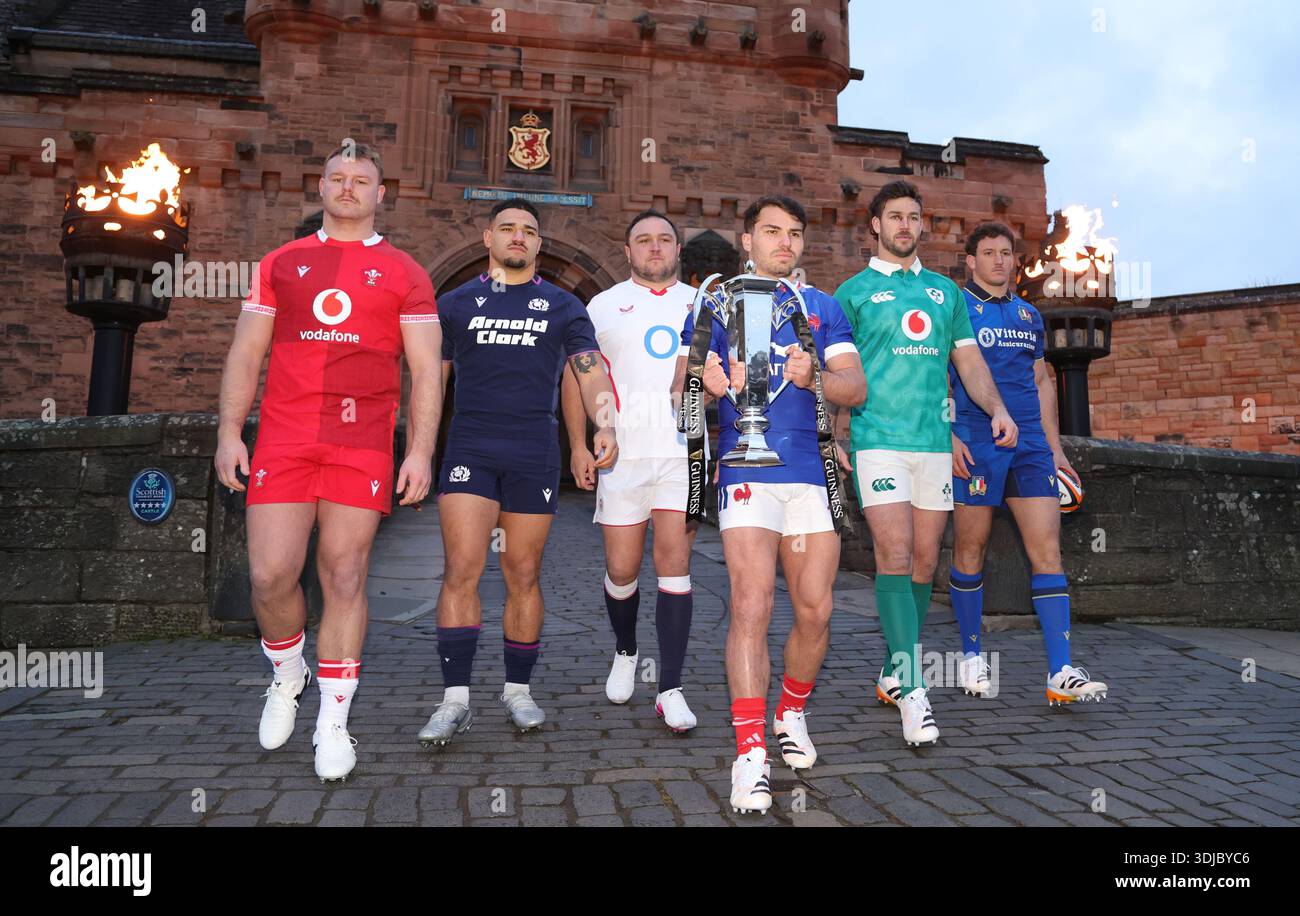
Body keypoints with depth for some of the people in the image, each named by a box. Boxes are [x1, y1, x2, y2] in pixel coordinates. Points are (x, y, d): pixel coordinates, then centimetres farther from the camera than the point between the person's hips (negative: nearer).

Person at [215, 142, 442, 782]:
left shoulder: (404, 274, 9)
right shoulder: (280, 264, 15)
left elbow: (425, 370, 4)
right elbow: (245, 354, 13)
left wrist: (421, 451, -5)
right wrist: (229, 431, 2)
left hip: (363, 444, -1)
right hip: (283, 438, 2)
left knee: (344, 578, 1)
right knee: (270, 575, -4)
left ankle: (333, 723, 13)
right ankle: (286, 677, 27)